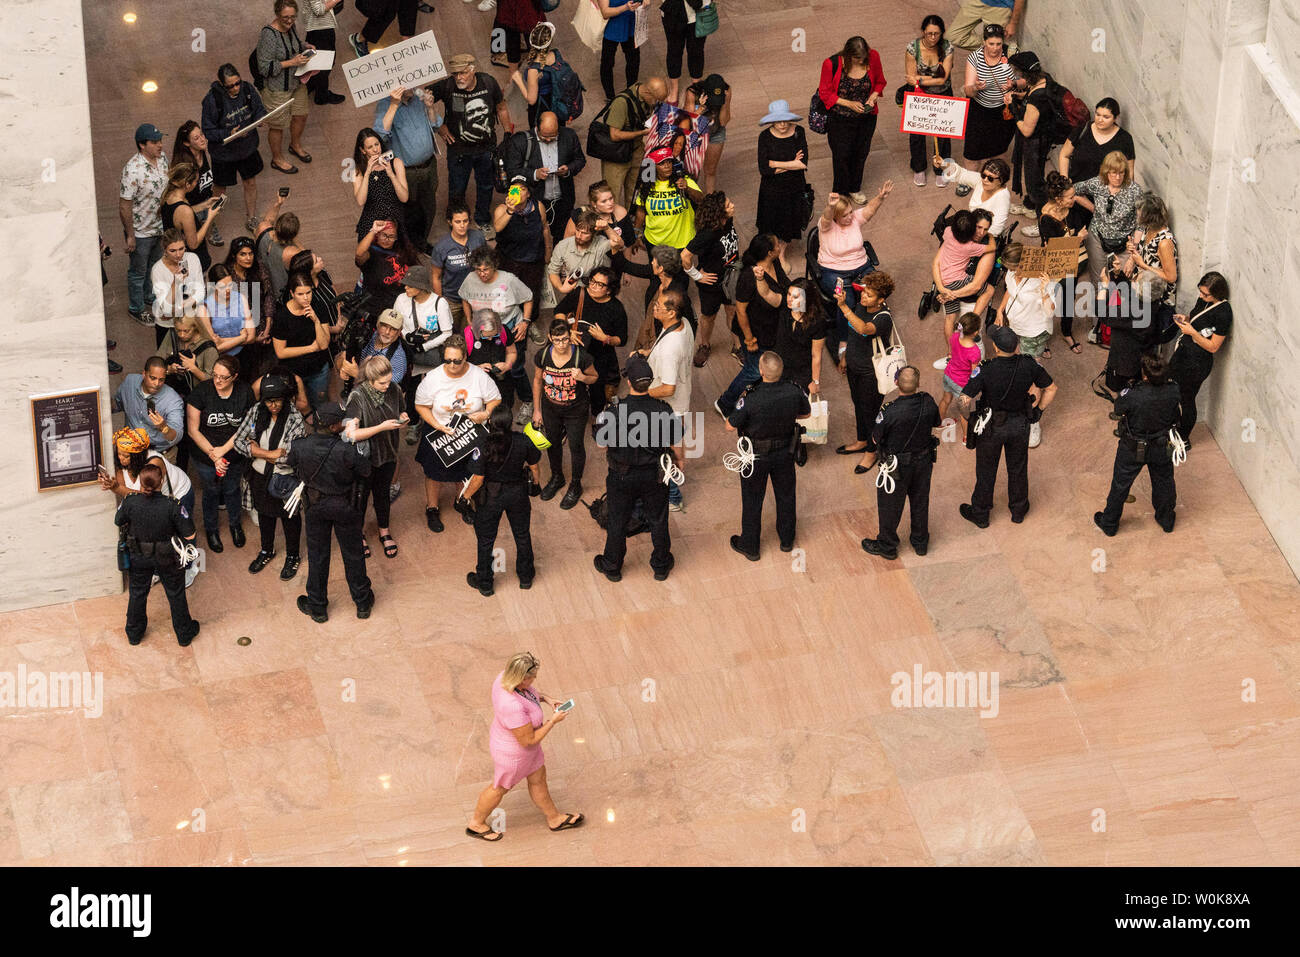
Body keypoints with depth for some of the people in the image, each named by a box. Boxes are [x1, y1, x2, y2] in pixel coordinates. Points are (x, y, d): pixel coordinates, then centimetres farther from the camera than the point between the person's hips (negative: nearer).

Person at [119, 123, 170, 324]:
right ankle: (136, 309, 33)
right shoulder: (133, 170, -32)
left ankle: (150, 298, 50)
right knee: (138, 271, 14)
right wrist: (130, 236, -19)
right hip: (140, 232, -7)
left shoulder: (162, 158, -8)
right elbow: (124, 205, -25)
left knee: (155, 265, 27)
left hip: (159, 226, 7)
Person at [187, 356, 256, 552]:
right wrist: (213, 454, -20)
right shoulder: (202, 392, -21)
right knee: (211, 492, 19)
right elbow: (193, 430, -16)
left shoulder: (244, 393, -16)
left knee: (232, 490, 22)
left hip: (235, 456, 1)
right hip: (206, 457, -1)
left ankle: (235, 524, 50)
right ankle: (211, 529, 45)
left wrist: (224, 449, -16)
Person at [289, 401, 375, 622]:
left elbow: (292, 466, -3)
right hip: (345, 506, -2)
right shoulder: (346, 451, -33)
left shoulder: (300, 447, -23)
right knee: (353, 553, 19)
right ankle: (362, 602, 37)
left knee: (317, 555, 21)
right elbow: (365, 471, -16)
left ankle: (317, 607, 34)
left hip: (315, 505, 2)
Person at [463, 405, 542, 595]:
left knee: (486, 540, 18)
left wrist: (466, 496, -1)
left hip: (491, 496, -2)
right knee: (522, 535, 25)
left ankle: (484, 583, 32)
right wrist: (536, 484, 16)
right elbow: (534, 467, -5)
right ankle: (526, 576, 42)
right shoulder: (523, 442, -20)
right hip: (518, 493, 2)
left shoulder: (483, 446, -27)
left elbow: (478, 479, -20)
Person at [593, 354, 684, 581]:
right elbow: (675, 443, -8)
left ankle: (612, 567, 38)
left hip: (622, 476, -1)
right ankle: (661, 566, 39)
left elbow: (602, 443, -11)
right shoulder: (663, 410, -22)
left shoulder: (613, 413, -27)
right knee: (657, 520, 22)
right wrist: (680, 460, 14)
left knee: (617, 521, 20)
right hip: (654, 476, 1)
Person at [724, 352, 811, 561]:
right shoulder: (794, 392, -22)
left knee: (752, 500, 18)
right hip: (785, 452, 3)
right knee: (785, 495, 25)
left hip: (756, 456, -3)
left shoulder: (751, 399, -33)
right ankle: (787, 540, 44)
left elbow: (730, 427, -20)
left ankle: (750, 546, 34)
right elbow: (806, 413, 0)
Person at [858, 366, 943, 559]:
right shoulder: (928, 402, -20)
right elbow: (937, 424, 2)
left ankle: (887, 546, 36)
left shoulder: (890, 412, -33)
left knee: (890, 506, 17)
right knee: (920, 501, 25)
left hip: (897, 465, -4)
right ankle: (920, 542, 43)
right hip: (923, 461, 4)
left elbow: (876, 439, -17)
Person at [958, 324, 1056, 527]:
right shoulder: (1029, 366, -20)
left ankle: (980, 514, 36)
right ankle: (1018, 509, 43)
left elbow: (965, 399, -30)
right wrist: (1038, 411, 6)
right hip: (1020, 425, 3)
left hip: (991, 426, -3)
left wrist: (966, 412, -7)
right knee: (1018, 468, 24)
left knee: (986, 471, 18)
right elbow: (1051, 389, -8)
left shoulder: (985, 370, -30)